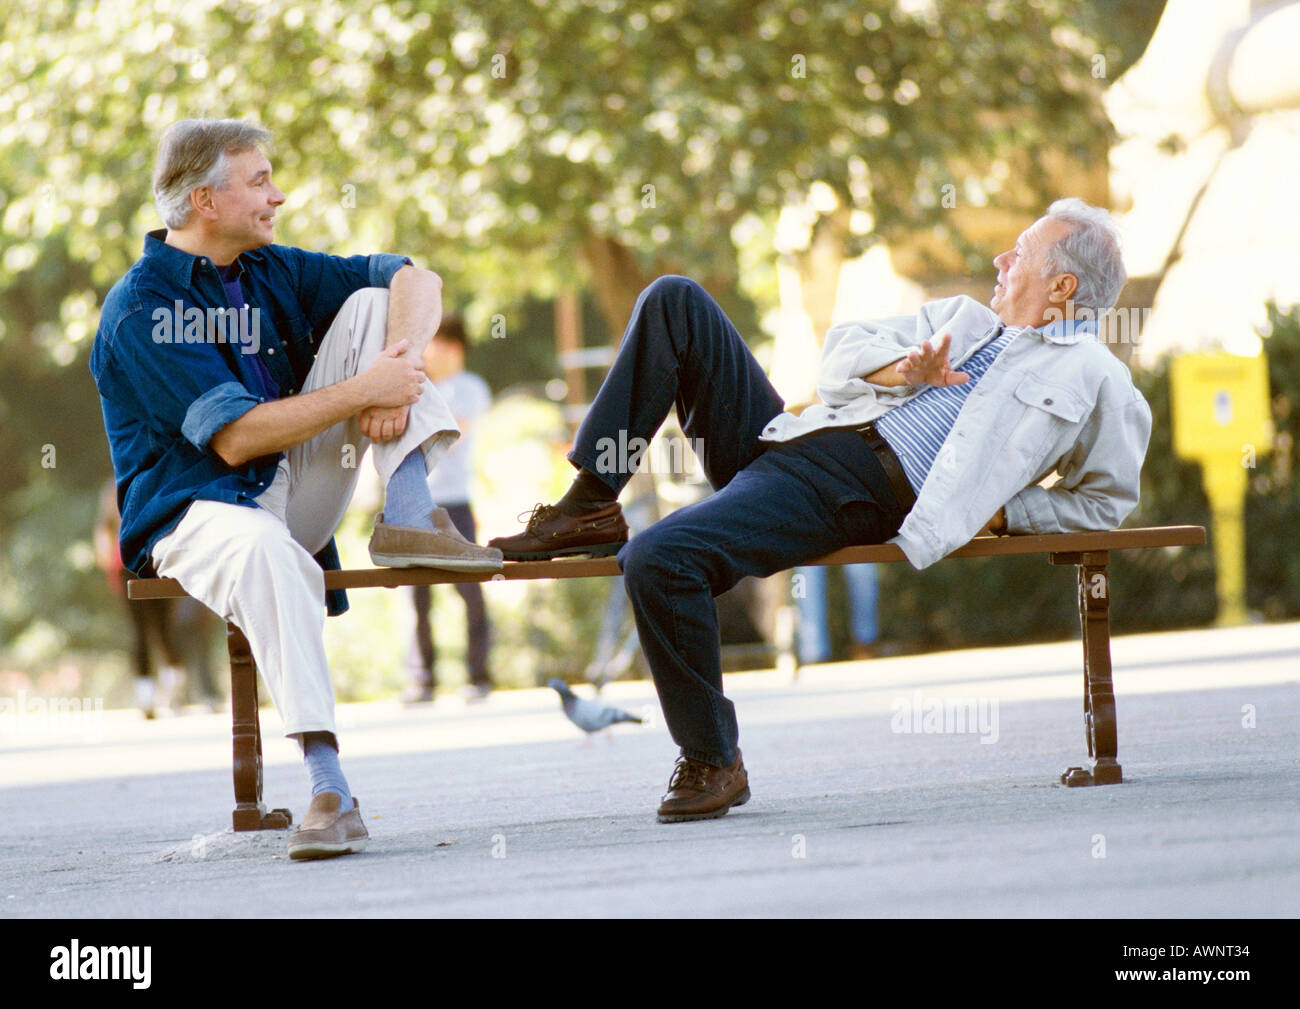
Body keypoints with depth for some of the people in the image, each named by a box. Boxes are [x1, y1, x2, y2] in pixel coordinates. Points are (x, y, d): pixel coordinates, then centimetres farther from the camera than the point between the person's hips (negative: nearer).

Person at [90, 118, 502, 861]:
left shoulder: (271, 272, 11)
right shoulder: (140, 311, -13)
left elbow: (417, 281, 7)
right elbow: (235, 437, -22)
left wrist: (396, 367, -14)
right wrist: (364, 391, -20)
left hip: (295, 493, 7)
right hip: (196, 511, -7)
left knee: (373, 302, -1)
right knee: (262, 549, -45)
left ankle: (410, 517, -17)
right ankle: (327, 784, -50)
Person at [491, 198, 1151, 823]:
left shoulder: (1096, 378, 8)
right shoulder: (964, 317, 27)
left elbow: (1108, 499, 9)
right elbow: (841, 352, 22)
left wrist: (1003, 512, -3)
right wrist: (900, 368, 0)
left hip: (865, 497, -8)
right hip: (785, 438, 8)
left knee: (657, 560, -29)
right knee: (674, 300, -4)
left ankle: (714, 762, -14)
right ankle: (591, 506, -5)